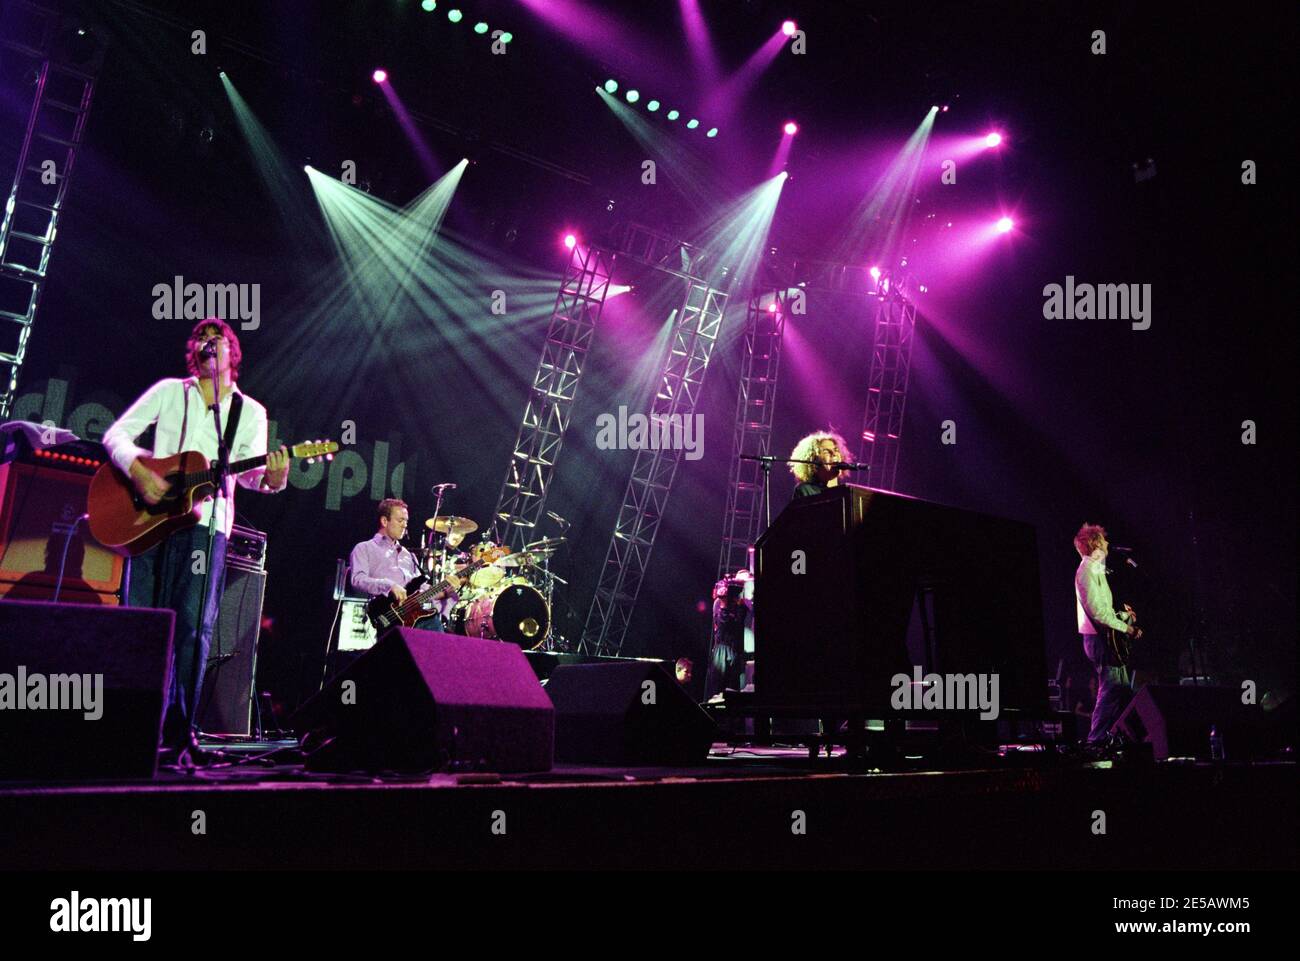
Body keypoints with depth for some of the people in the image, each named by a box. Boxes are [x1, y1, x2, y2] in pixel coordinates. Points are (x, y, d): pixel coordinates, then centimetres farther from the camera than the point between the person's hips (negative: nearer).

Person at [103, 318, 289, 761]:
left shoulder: (250, 411, 12)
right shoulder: (169, 391, 11)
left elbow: (247, 471, 3)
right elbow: (117, 433, 6)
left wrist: (270, 478, -21)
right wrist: (139, 472, -12)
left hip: (206, 521, -1)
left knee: (193, 624, -7)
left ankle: (180, 727, -2)